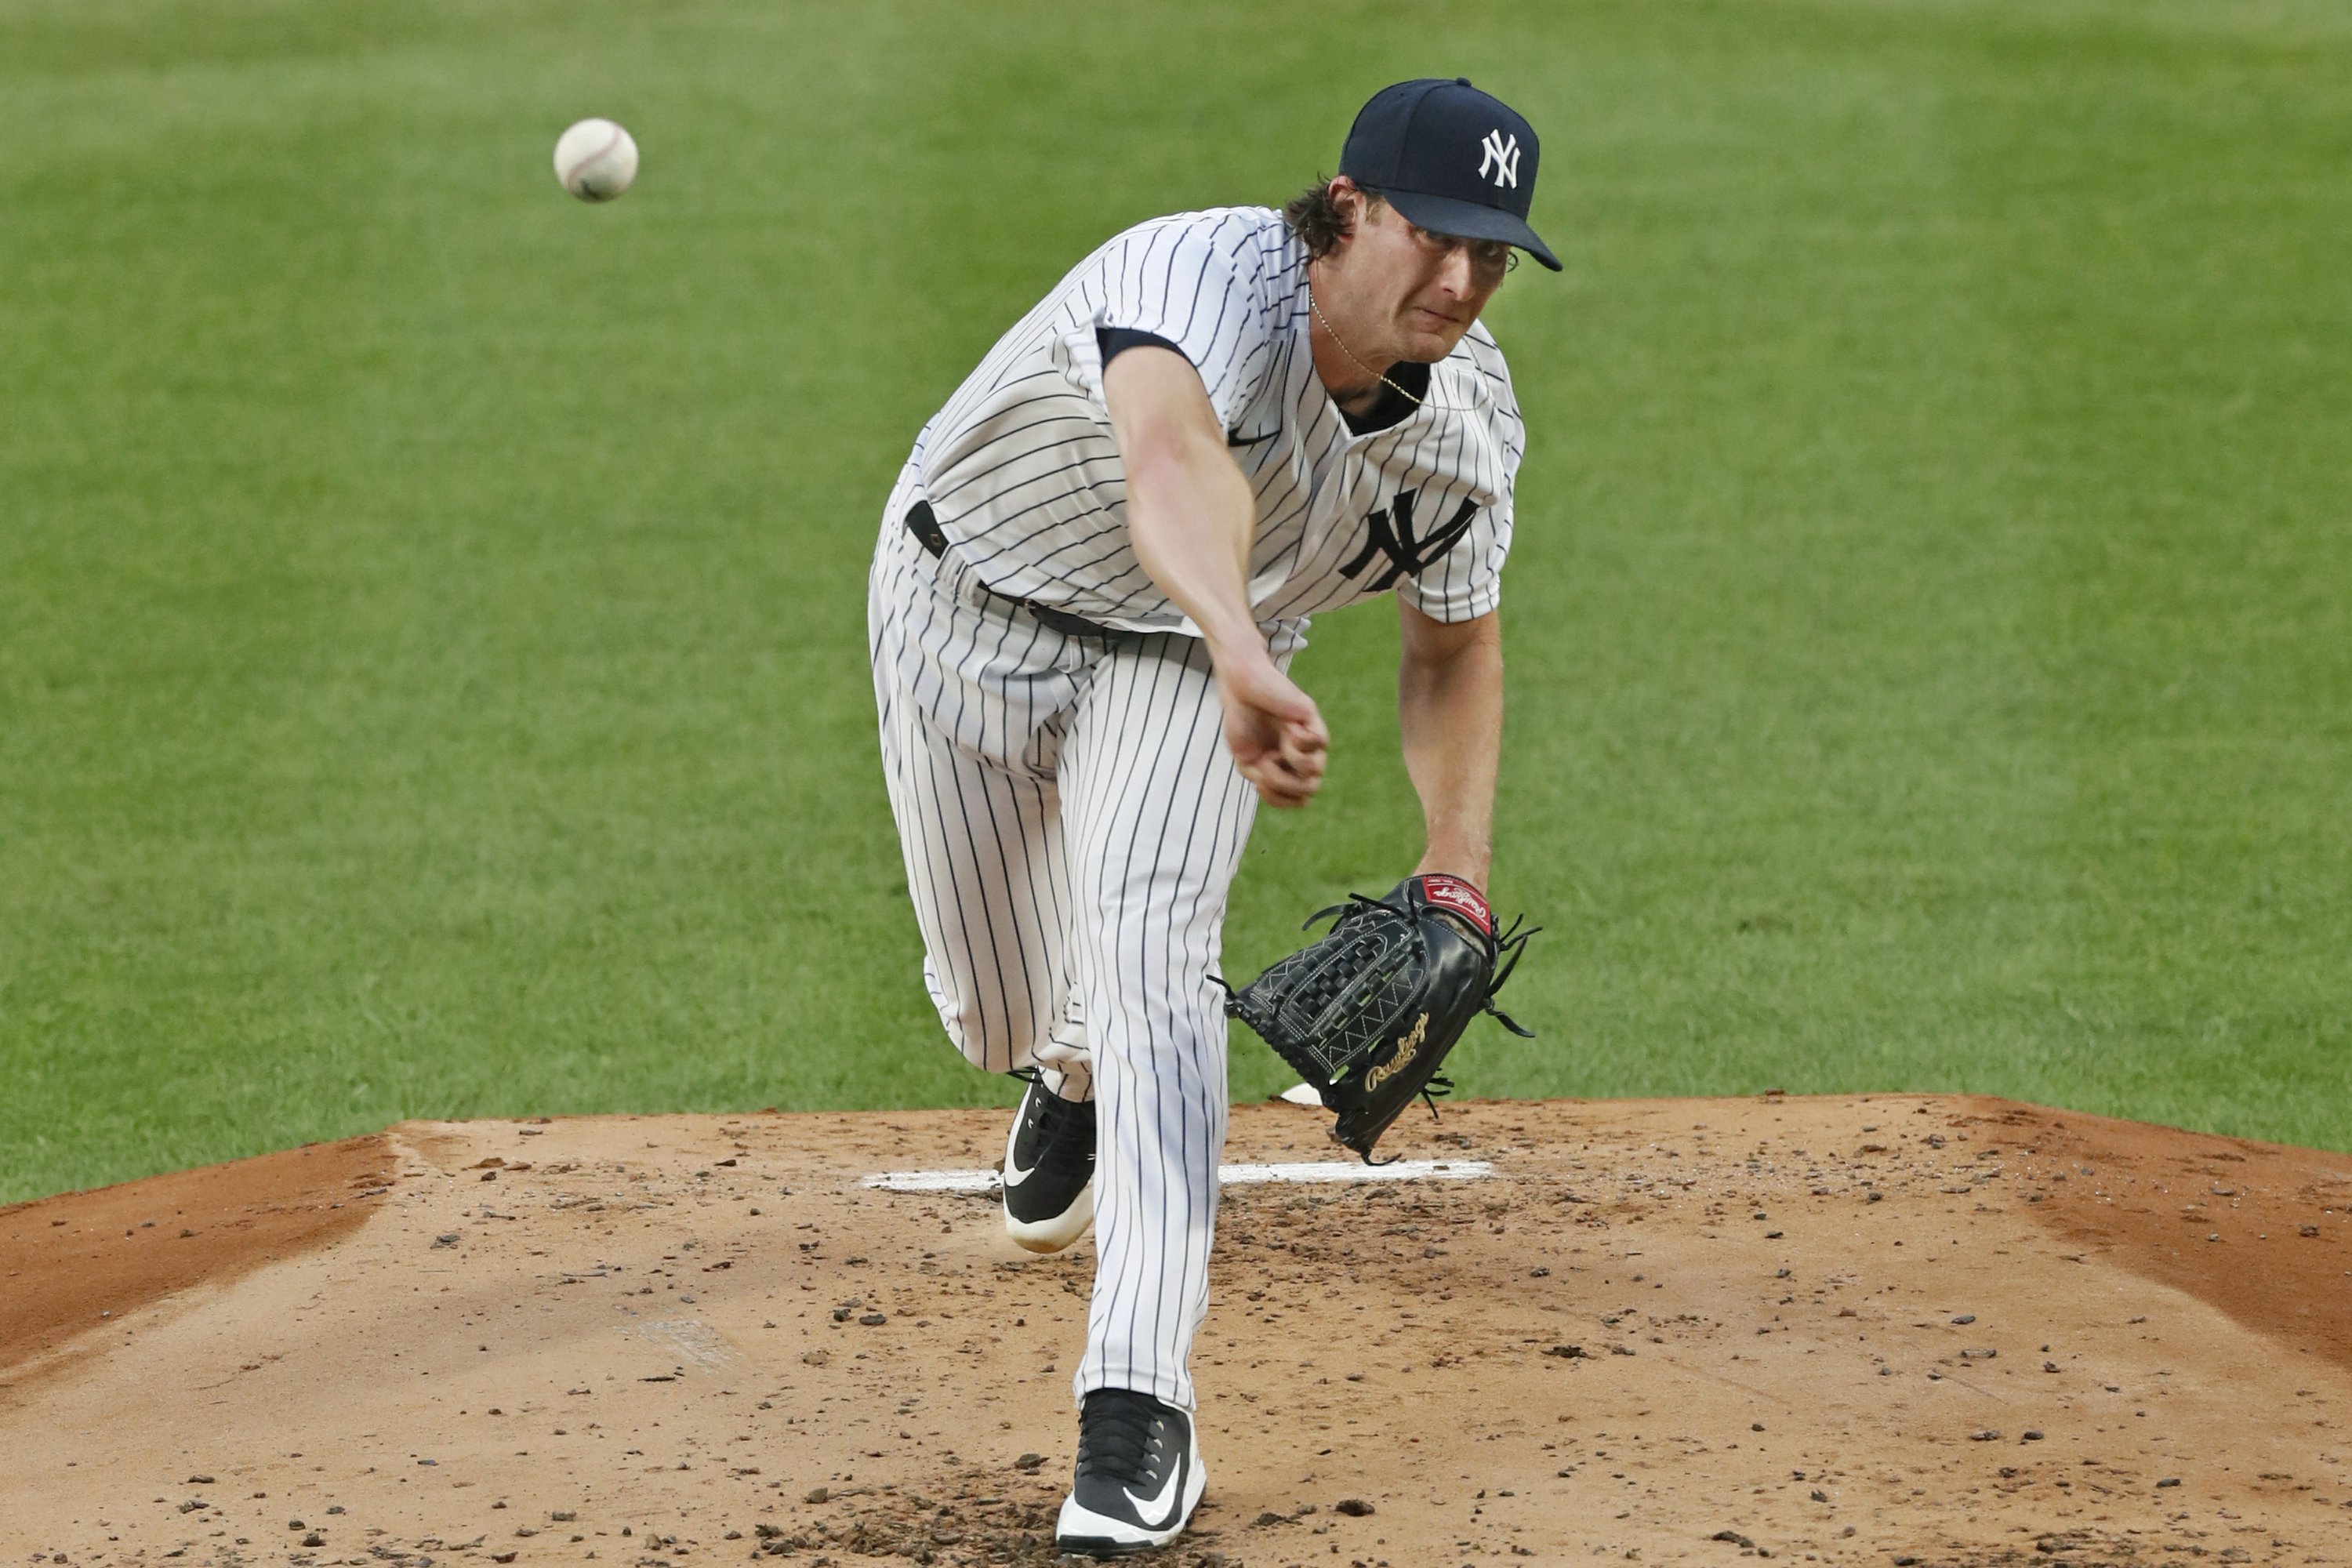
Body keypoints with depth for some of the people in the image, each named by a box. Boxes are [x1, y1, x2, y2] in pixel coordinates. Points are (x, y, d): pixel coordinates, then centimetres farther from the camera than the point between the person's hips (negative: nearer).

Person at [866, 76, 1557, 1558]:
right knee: (993, 1000, 13)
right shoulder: (1209, 280, -40)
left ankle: (1138, 1402, -26)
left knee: (1148, 956, -23)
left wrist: (1459, 855, -10)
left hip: (1181, 660, 2)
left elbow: (1456, 635, 1)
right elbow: (1176, 463, -63)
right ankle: (1072, 1074, 55)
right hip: (968, 608, -2)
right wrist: (1247, 659, -82)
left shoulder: (1469, 419, -19)